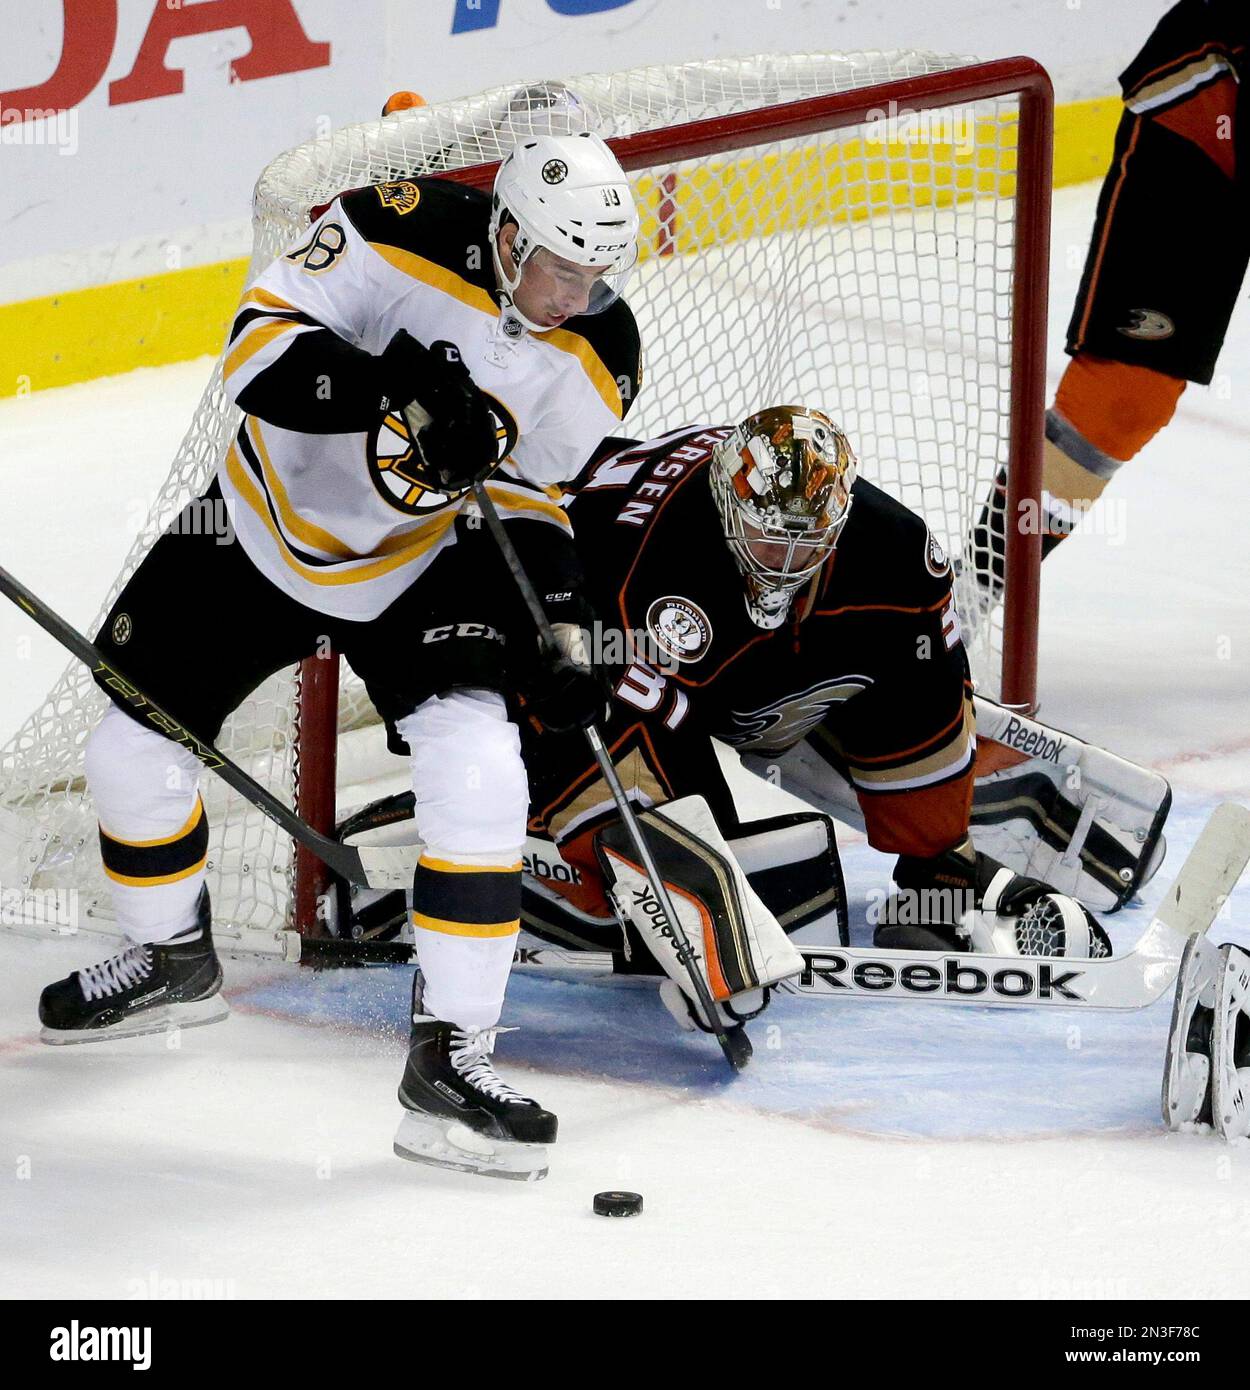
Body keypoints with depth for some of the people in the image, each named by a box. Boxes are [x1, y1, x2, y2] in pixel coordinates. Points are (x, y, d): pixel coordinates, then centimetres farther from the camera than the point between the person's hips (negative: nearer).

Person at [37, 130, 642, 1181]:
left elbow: (529, 502, 1)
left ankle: (450, 1059, -14)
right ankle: (174, 961, 37)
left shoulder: (596, 359, -14)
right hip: (266, 525, 0)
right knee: (134, 750, 6)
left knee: (476, 773, -22)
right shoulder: (402, 230, -26)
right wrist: (397, 392, -43)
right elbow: (261, 346, -29)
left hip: (420, 564, 0)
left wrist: (557, 639, -11)